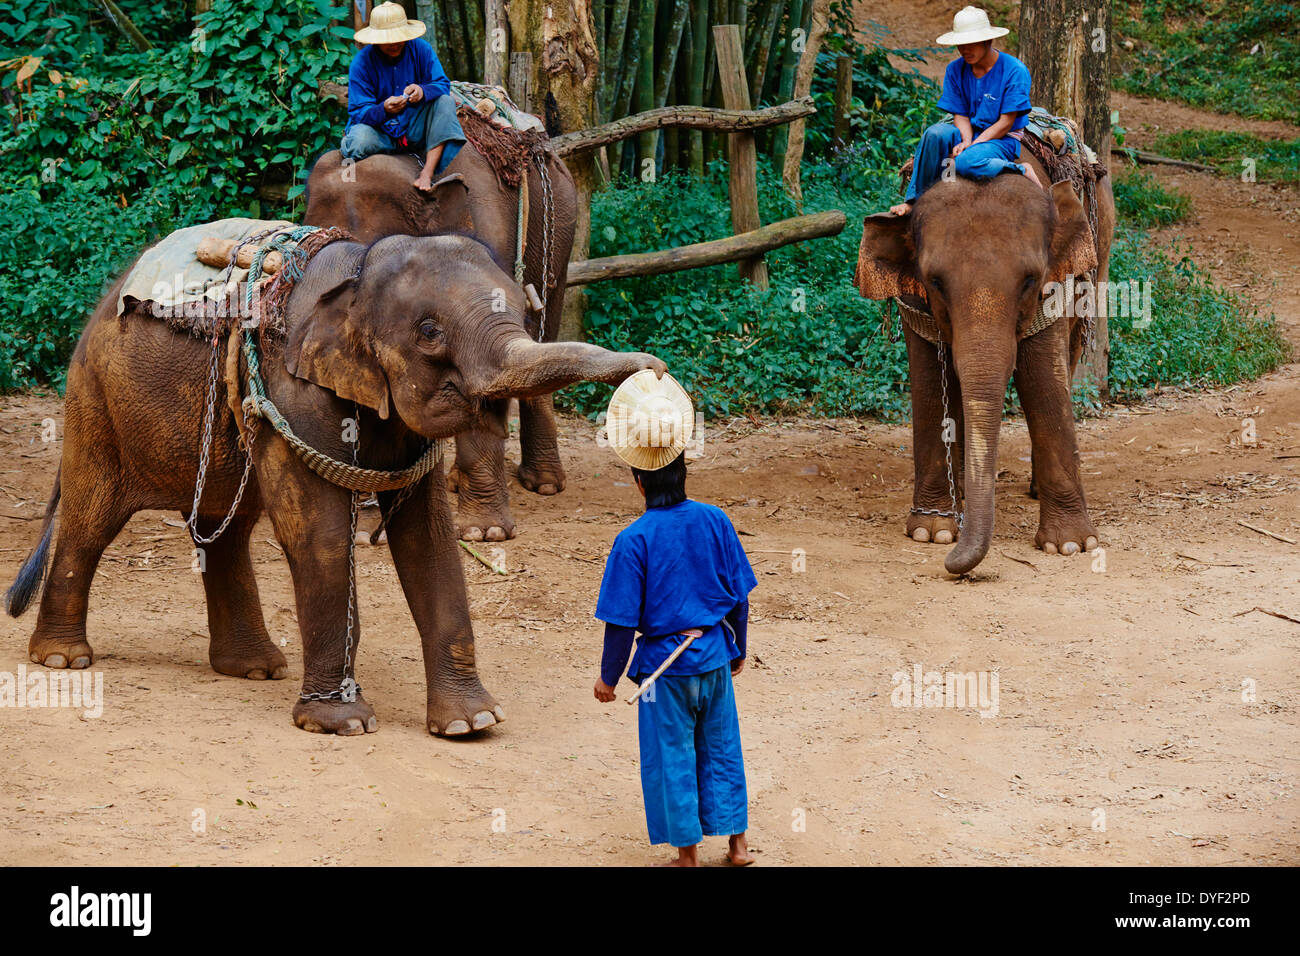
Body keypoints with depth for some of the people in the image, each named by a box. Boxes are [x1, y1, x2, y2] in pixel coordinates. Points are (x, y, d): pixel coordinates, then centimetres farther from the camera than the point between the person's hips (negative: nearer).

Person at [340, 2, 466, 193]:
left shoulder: (420, 49, -4)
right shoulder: (361, 63, -13)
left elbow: (442, 84, -8)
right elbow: (358, 113, -17)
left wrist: (423, 91, -33)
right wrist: (384, 110, -40)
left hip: (414, 130, 4)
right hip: (381, 132, -4)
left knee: (445, 101, -23)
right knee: (361, 139, -39)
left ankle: (428, 173, -32)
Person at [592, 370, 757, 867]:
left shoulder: (634, 540, -17)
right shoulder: (714, 521, -6)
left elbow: (621, 620, -13)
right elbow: (739, 595, 2)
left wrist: (608, 676, 0)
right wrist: (738, 649, 18)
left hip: (664, 660, -4)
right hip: (714, 655, 4)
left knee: (672, 756, 9)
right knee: (721, 747, 17)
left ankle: (687, 854, 17)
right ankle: (737, 844, 26)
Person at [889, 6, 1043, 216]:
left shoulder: (1014, 70, -12)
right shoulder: (956, 70, 4)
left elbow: (1006, 123, -13)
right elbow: (960, 115, 3)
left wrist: (972, 145, -20)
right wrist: (966, 141, -19)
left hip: (1003, 140, -5)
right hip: (970, 135, 5)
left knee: (966, 162, -36)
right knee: (935, 134, -26)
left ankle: (1021, 171, -14)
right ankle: (913, 200, -20)